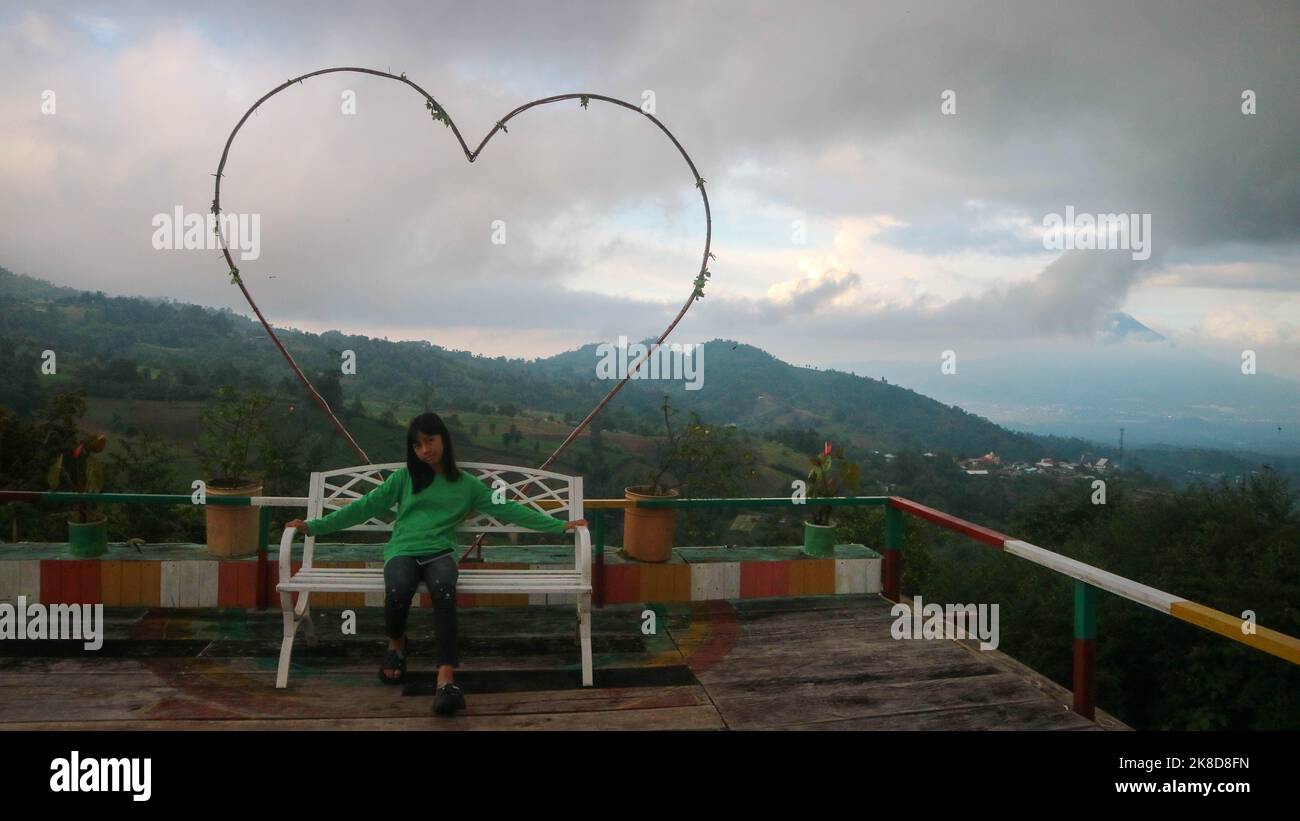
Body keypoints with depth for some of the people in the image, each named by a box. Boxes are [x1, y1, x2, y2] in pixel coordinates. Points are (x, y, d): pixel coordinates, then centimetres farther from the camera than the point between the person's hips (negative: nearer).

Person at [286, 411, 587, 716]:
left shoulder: (467, 484, 16)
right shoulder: (403, 478, 16)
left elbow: (508, 509, 13)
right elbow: (364, 507, 14)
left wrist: (560, 525, 8)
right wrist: (314, 526, 9)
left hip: (439, 553, 0)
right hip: (402, 551, 1)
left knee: (445, 590, -37)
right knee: (399, 591, -35)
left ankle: (446, 680, -46)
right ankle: (396, 644, 3)